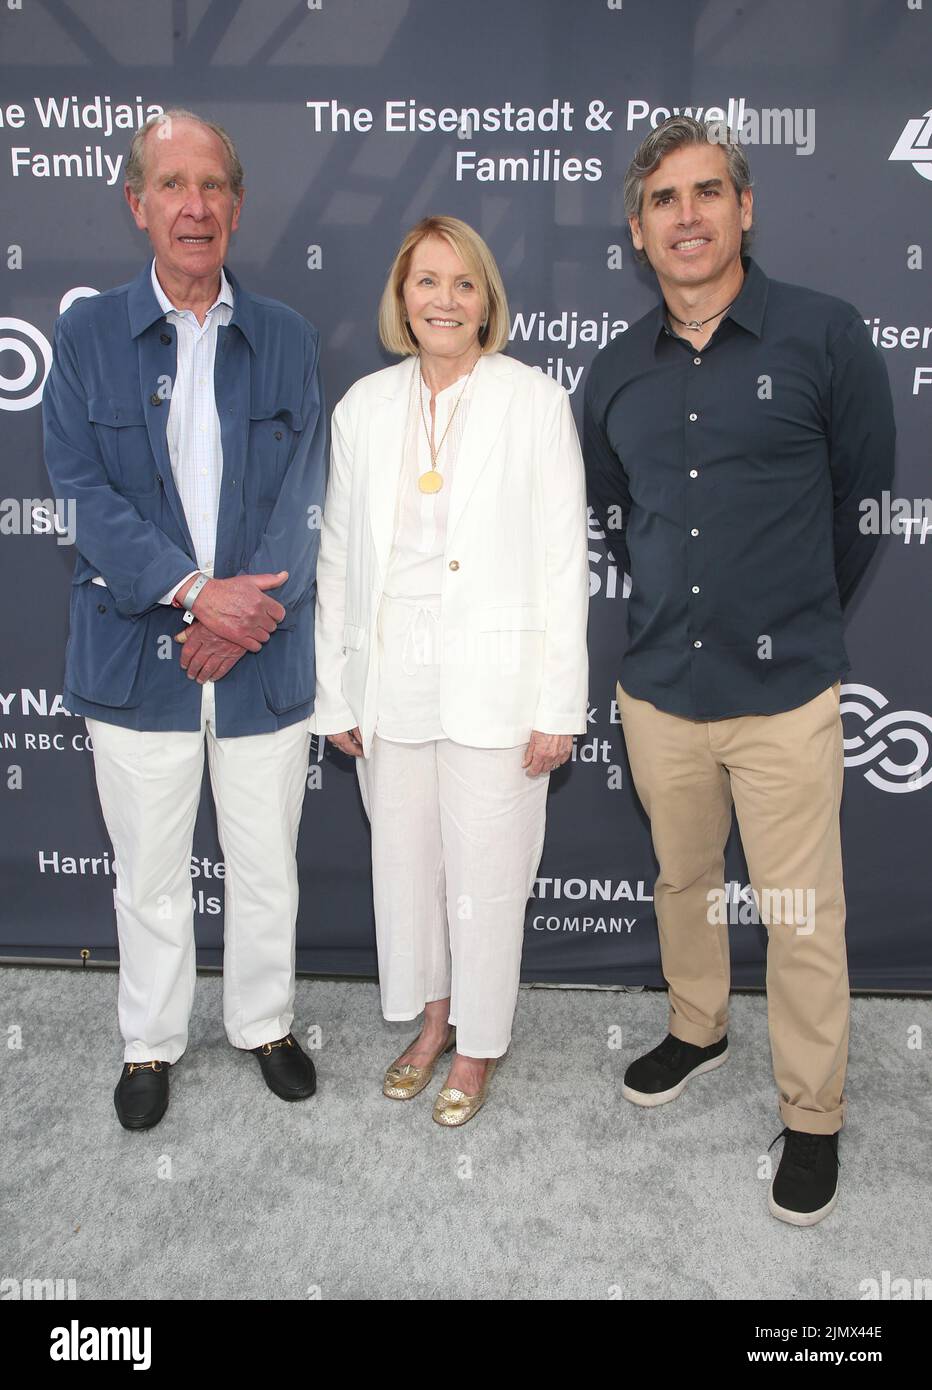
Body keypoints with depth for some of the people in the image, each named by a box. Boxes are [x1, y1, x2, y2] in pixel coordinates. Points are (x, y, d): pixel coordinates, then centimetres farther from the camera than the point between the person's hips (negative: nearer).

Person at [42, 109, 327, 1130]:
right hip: (136, 658, 0)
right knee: (149, 874, 13)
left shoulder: (287, 339, 5)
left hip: (263, 660, 1)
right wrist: (193, 589, -19)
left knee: (266, 866, 14)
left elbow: (300, 501, -2)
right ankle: (151, 1042, 35)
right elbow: (82, 490, -7)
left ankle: (264, 1023, 37)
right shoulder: (87, 334, 2)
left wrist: (237, 619, -14)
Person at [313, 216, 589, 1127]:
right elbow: (338, 555, 8)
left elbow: (564, 559, -7)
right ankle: (431, 1015, 39)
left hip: (492, 681, -3)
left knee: (485, 872, 8)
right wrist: (336, 692, 6)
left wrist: (559, 706, -9)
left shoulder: (534, 401, -5)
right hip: (393, 676, 4)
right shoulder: (364, 406, 5)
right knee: (404, 861, 15)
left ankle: (479, 1042, 31)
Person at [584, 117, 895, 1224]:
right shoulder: (616, 373, 5)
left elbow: (867, 502, 3)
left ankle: (813, 1116, 24)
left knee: (801, 916, 4)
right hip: (659, 685, 4)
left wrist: (795, 619, 11)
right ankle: (696, 1029, 44)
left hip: (784, 689, -3)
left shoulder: (824, 337, -6)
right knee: (683, 879, 19)